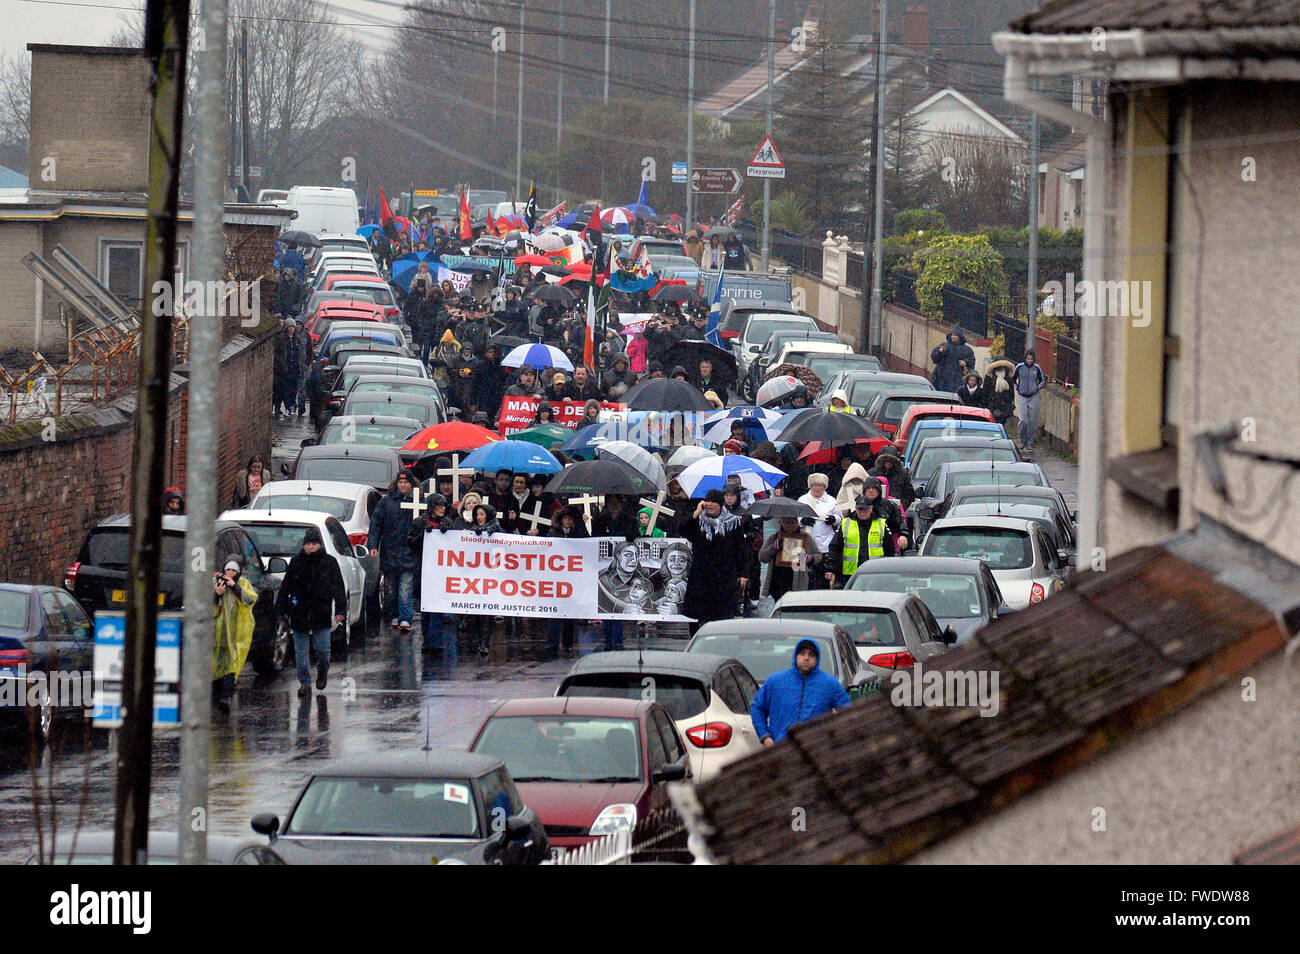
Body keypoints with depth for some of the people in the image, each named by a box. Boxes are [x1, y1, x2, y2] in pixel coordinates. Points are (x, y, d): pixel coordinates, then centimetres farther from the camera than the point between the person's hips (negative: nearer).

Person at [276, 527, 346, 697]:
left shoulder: (329, 562, 2)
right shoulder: (296, 562, 6)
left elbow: (338, 587, 3)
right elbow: (285, 586, 11)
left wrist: (340, 610, -3)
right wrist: (281, 608, 7)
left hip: (321, 613, -2)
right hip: (299, 613, 2)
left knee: (322, 648, -3)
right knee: (301, 651, 2)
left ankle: (322, 671, 26)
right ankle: (304, 682, 9)